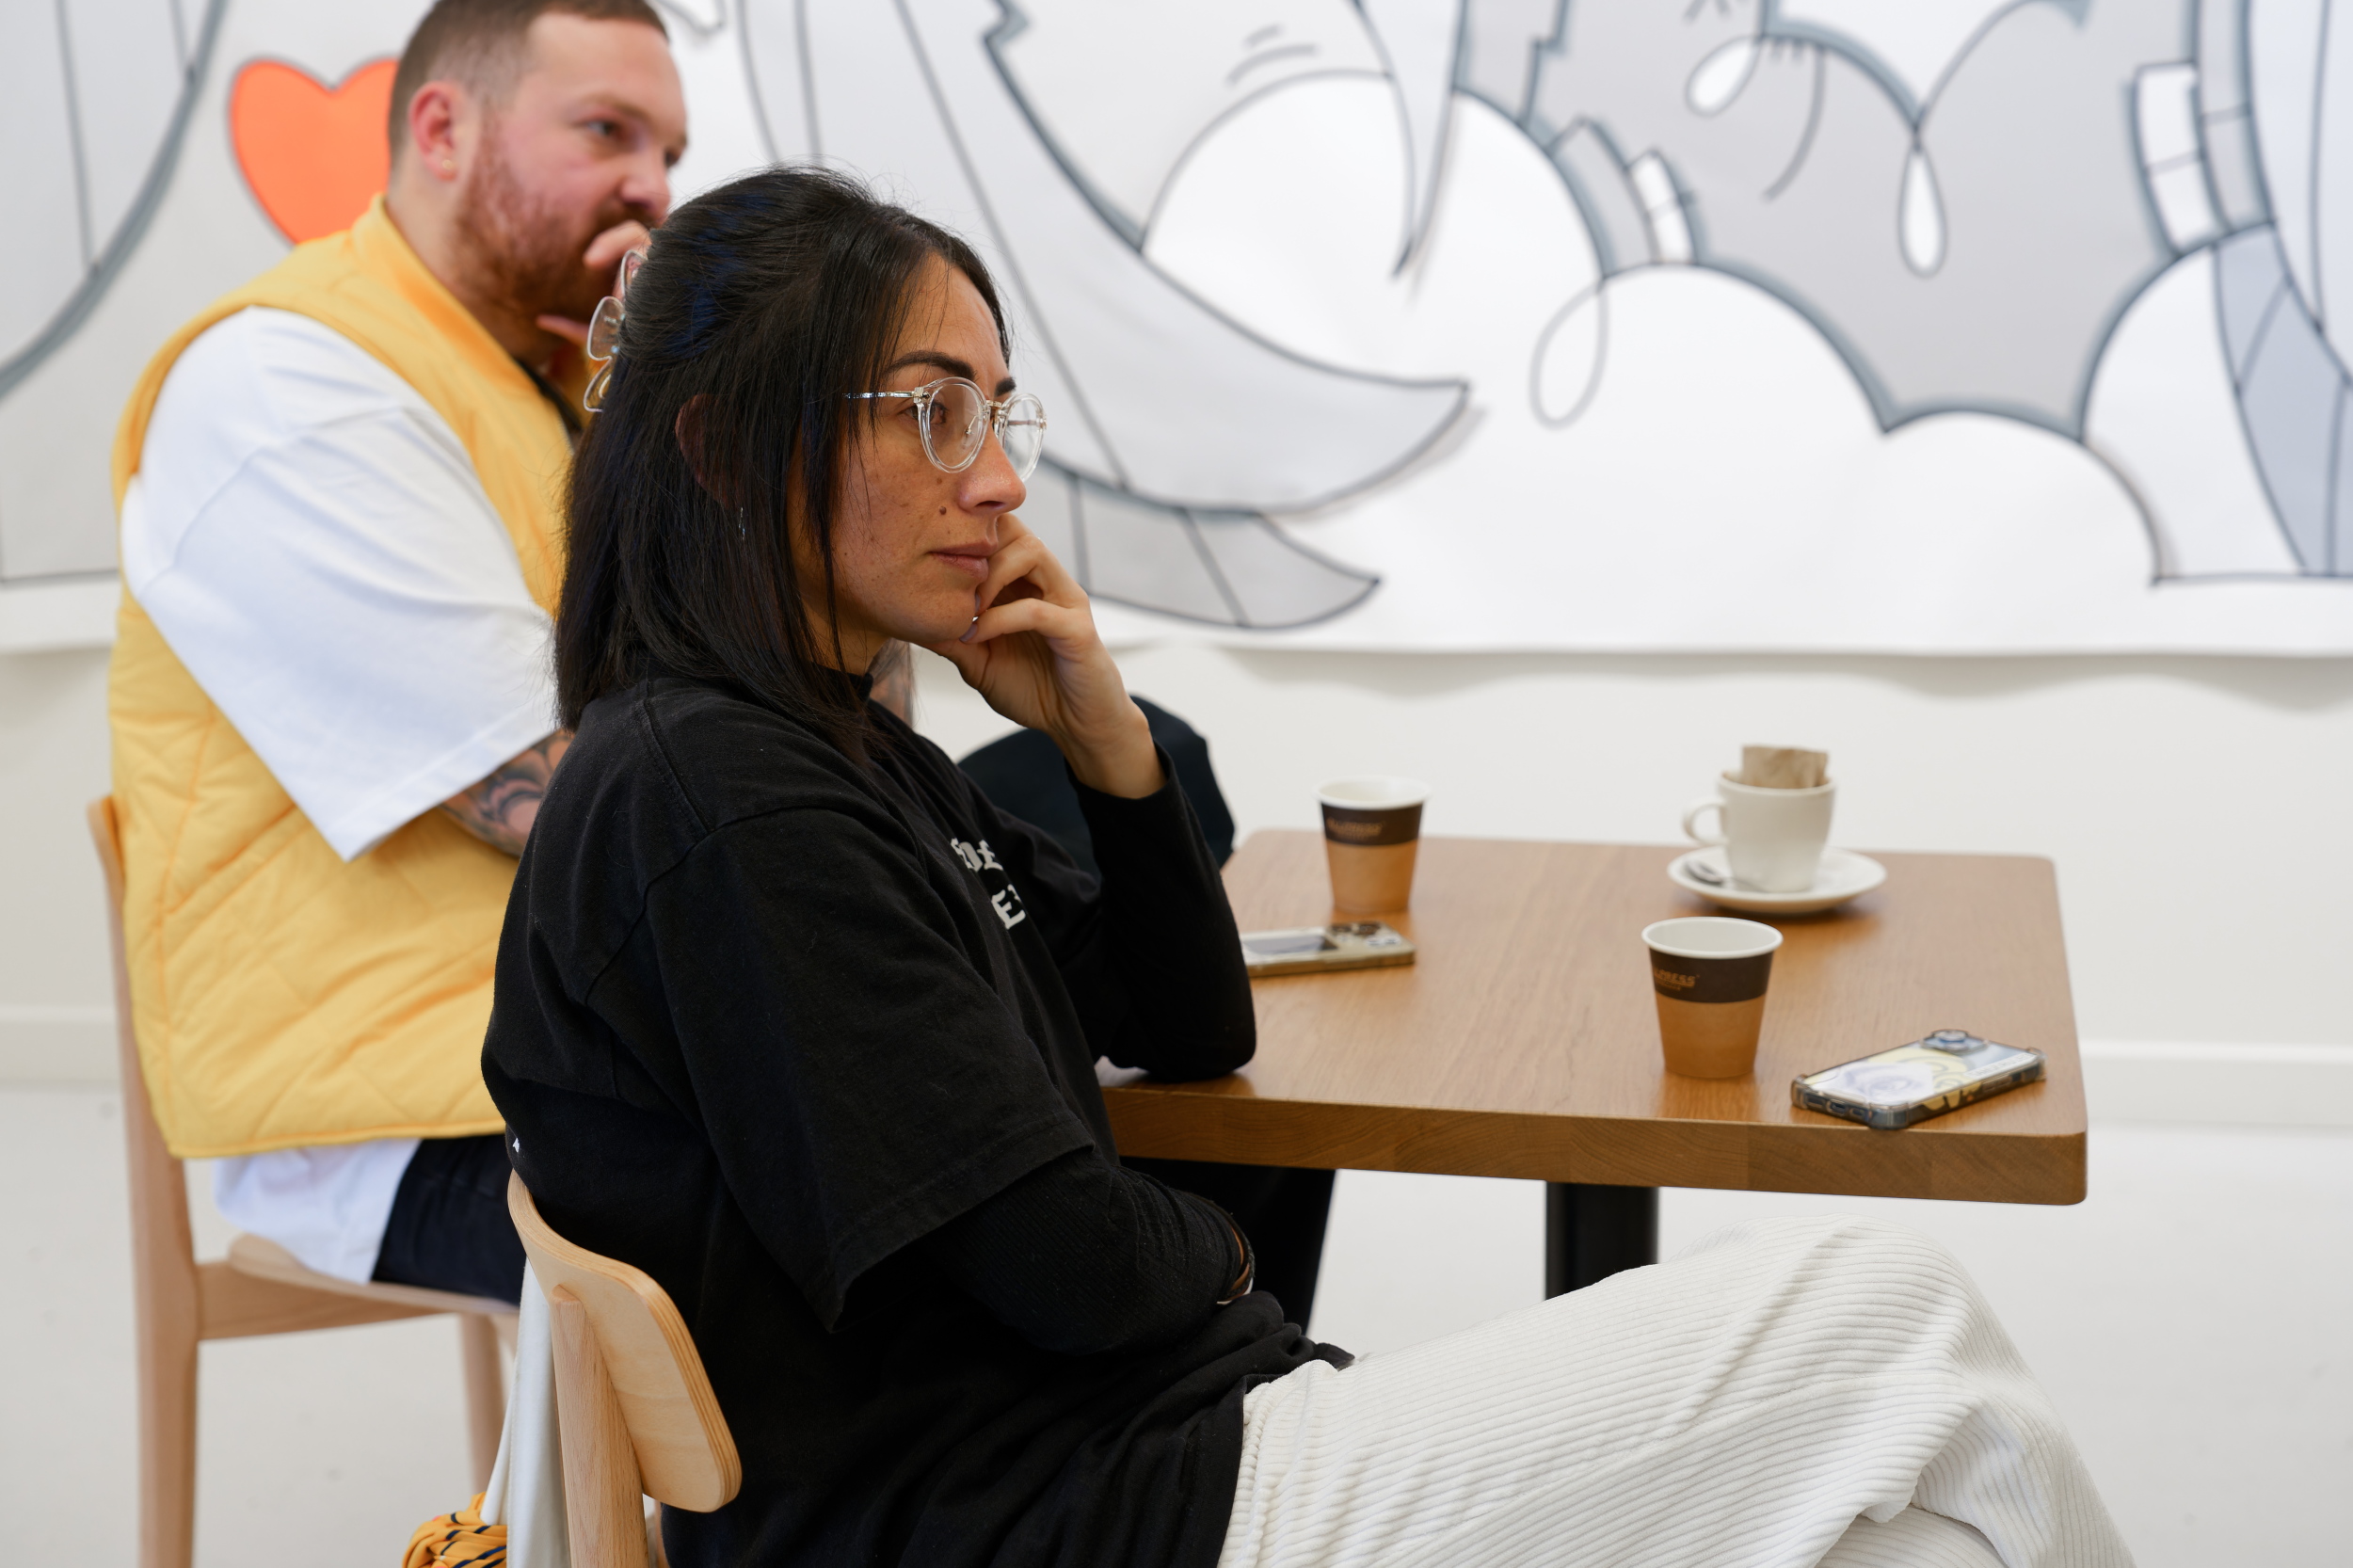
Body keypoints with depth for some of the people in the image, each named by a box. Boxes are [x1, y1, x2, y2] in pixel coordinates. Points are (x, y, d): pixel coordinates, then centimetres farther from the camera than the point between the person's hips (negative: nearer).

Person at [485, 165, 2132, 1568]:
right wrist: (1213, 1257, 4)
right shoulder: (706, 796, -18)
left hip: (1144, 1430, 9)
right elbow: (1065, 1264, -19)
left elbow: (1193, 1029, 20)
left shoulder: (857, 755, 12)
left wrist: (1104, 733, 4)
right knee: (1887, 1310, -7)